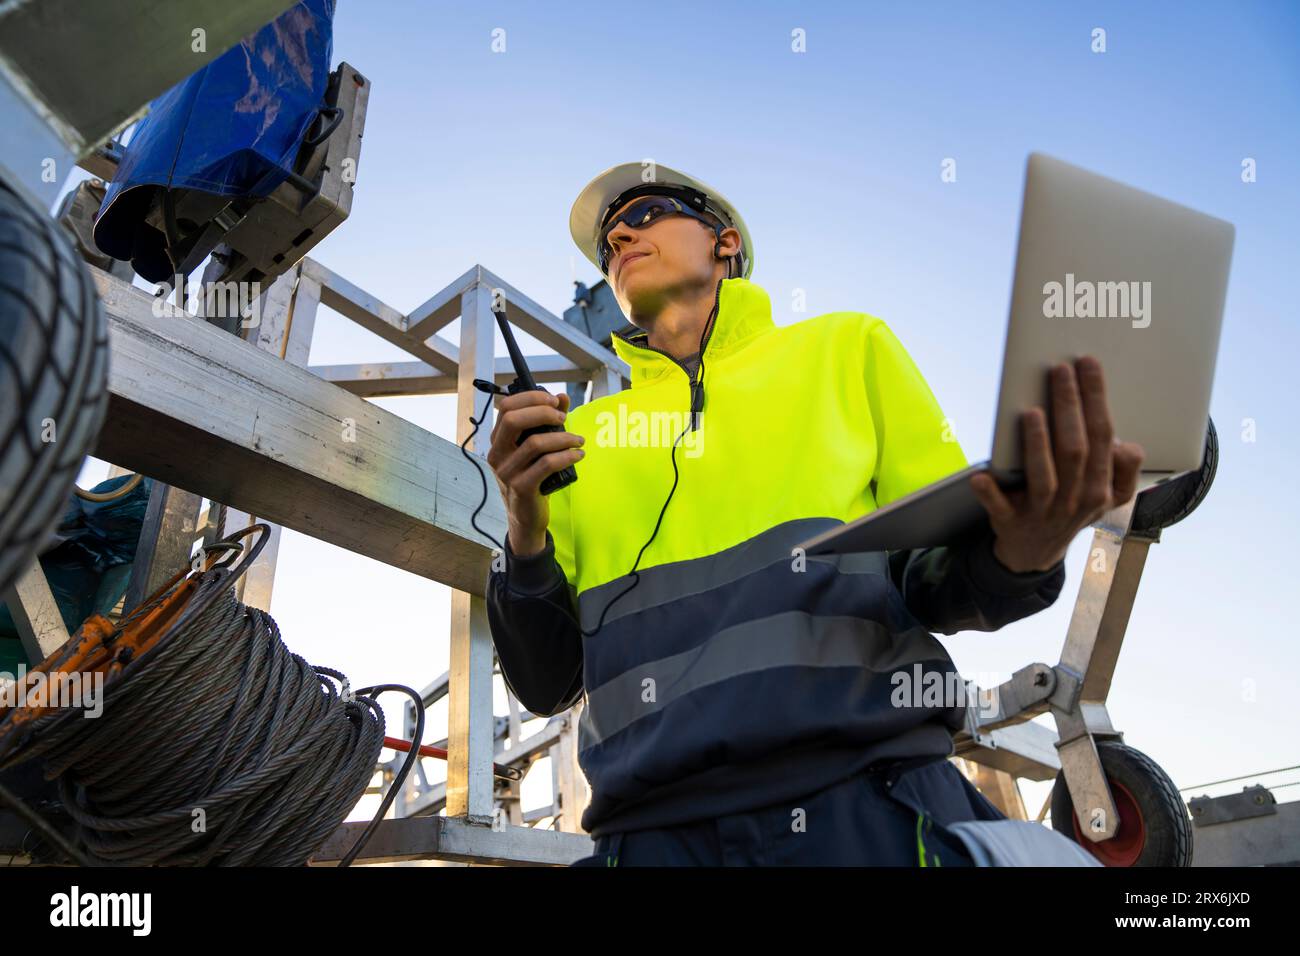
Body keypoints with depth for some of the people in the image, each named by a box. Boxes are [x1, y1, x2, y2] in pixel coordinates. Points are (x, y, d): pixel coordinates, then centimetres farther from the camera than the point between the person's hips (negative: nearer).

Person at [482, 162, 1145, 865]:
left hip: (869, 807, -1)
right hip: (657, 829, 2)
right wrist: (525, 535, -6)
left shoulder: (846, 347, 11)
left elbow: (935, 574, 7)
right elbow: (546, 685, 12)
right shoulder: (575, 437, 14)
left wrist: (1020, 550, -15)